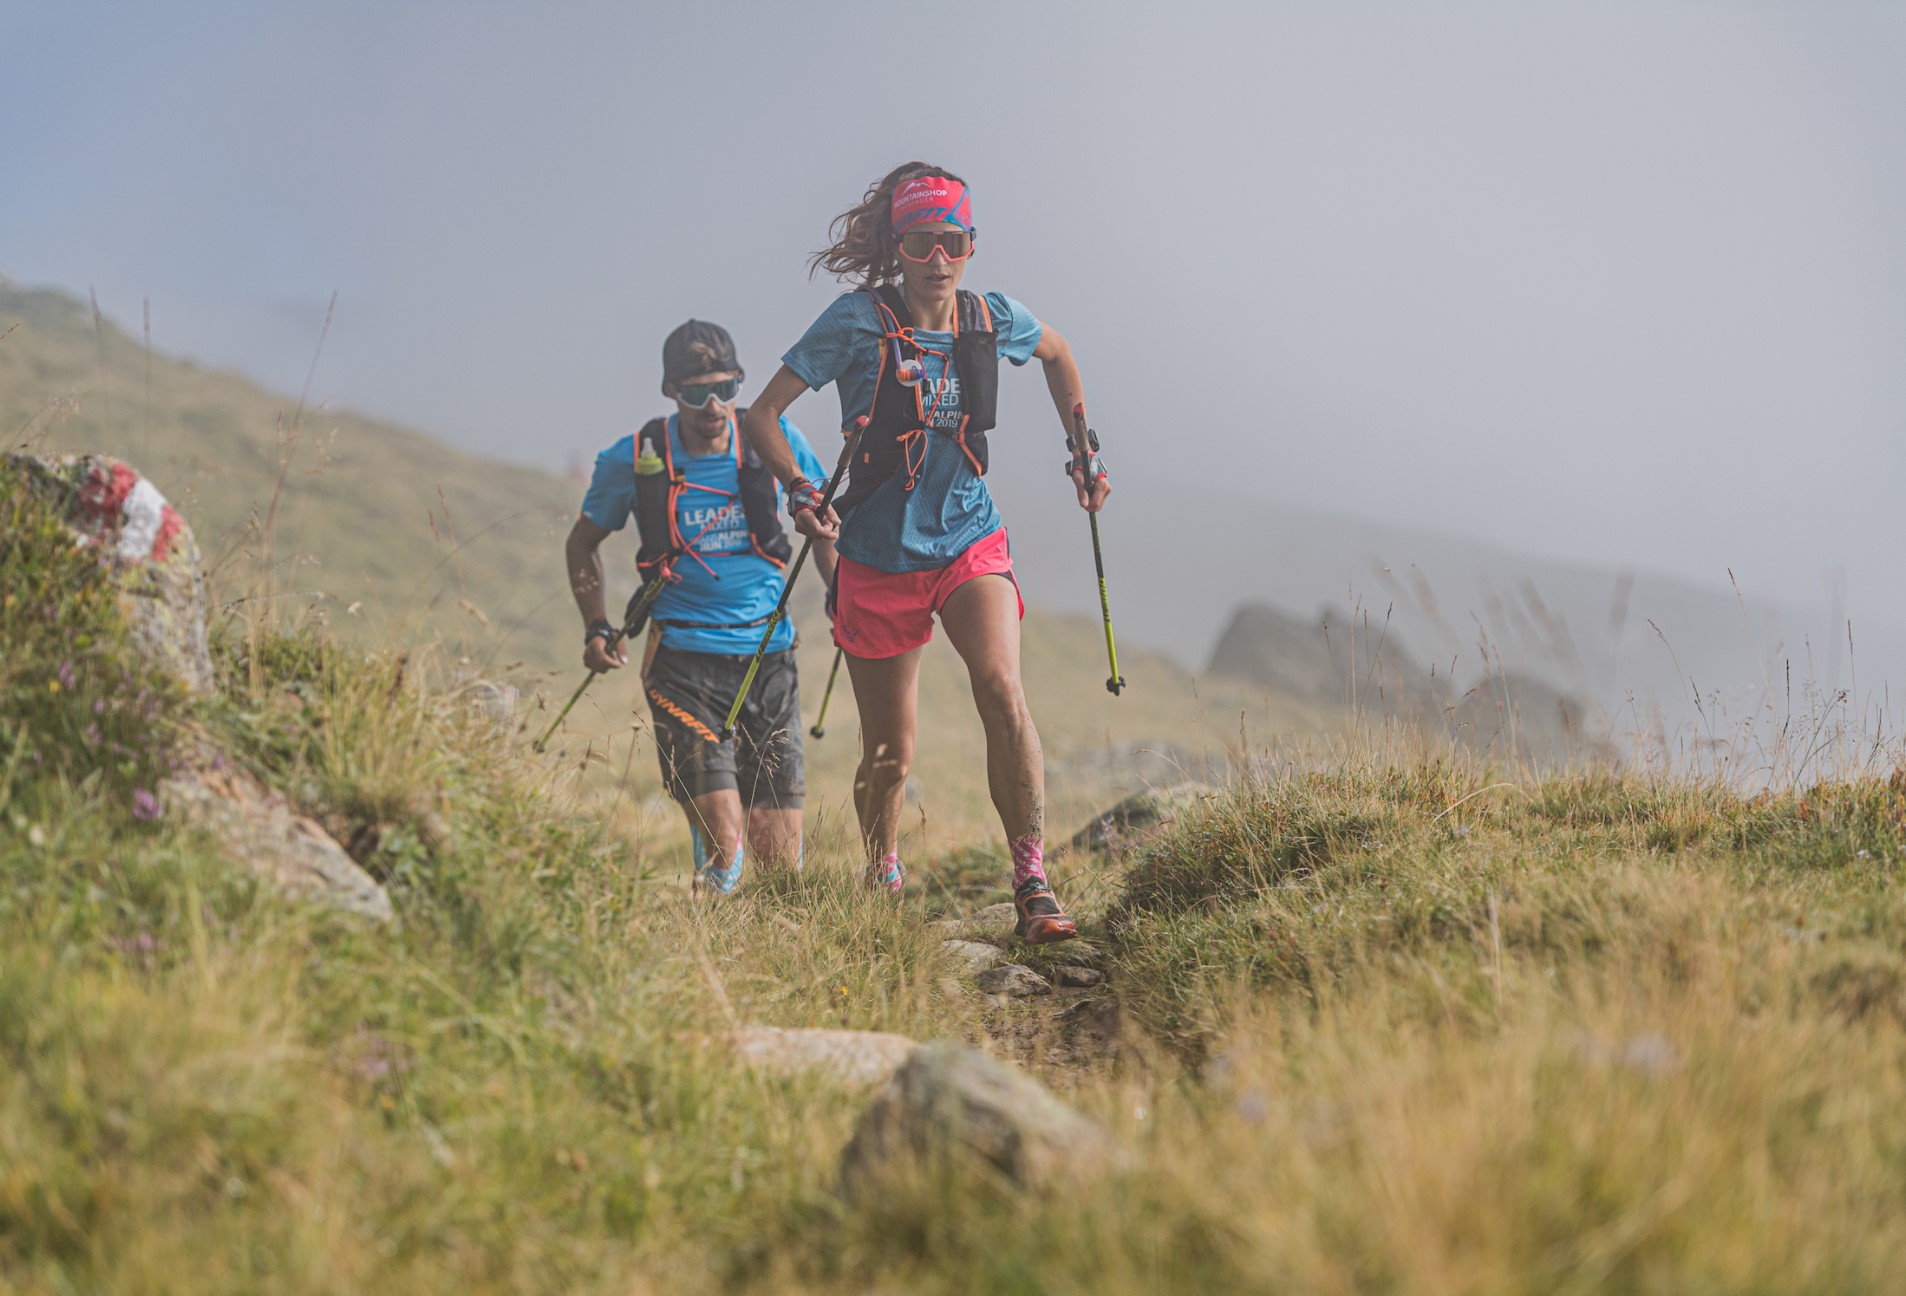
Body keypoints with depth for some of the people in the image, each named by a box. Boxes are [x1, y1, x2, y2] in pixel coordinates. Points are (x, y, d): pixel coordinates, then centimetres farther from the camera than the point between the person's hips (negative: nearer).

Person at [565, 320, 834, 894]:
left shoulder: (775, 441, -2)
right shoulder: (633, 460, -5)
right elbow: (583, 544, 13)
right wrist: (597, 628, 1)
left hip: (769, 655, 2)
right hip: (685, 660, -2)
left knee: (781, 860, 2)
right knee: (723, 844, -15)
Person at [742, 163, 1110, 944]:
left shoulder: (993, 320, 0)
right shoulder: (859, 320, -10)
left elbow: (1057, 354, 24)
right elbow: (763, 414, -8)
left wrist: (1081, 451, 18)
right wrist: (800, 490, -23)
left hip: (970, 542, 2)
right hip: (880, 556, -1)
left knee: (1001, 688, -25)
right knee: (890, 753, 6)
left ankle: (1033, 884, -23)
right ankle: (881, 881, 34)